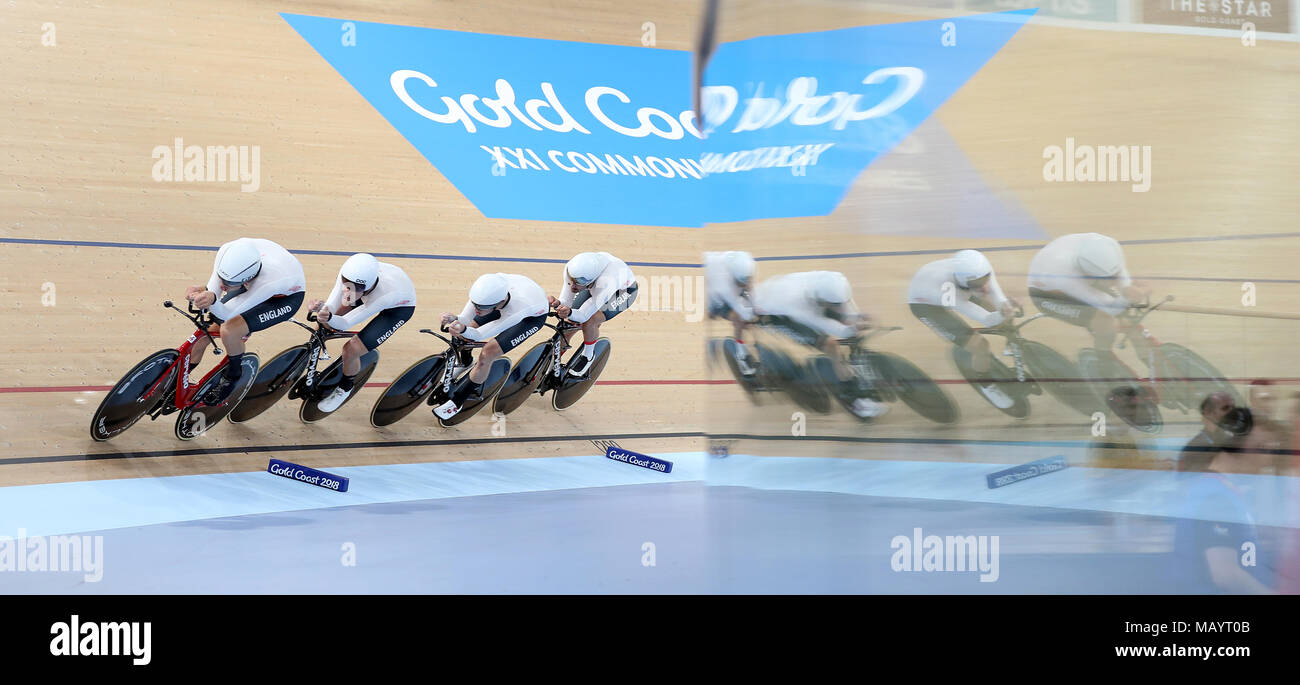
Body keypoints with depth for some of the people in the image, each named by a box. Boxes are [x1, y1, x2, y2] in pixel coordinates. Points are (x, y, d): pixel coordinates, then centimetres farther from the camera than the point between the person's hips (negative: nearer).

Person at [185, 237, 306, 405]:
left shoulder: (269, 281, -45)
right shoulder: (227, 252, -34)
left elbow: (226, 315, -40)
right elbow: (213, 288, -24)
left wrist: (212, 299, -62)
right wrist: (202, 294, -47)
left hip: (287, 295, -6)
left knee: (229, 331, -25)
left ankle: (233, 375, 6)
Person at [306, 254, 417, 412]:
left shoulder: (385, 294, -46)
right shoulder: (348, 273, -35)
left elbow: (345, 323, -40)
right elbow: (331, 307, -31)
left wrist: (328, 317, -61)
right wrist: (322, 309, -54)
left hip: (400, 308, -5)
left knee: (351, 350, -13)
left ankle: (346, 387, 18)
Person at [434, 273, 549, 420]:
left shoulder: (517, 311, -46)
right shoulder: (487, 287, -36)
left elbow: (479, 335, -37)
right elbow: (465, 318, -28)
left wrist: (463, 329, -58)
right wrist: (456, 320, -52)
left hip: (533, 315, -6)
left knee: (487, 354, -18)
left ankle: (457, 401, 2)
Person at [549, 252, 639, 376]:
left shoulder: (604, 282, -48)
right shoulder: (571, 269, -34)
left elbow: (583, 315, -38)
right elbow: (566, 301, -23)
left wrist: (569, 312, -60)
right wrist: (557, 303, -47)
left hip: (623, 291, -5)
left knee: (589, 321, -26)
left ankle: (588, 355, 4)